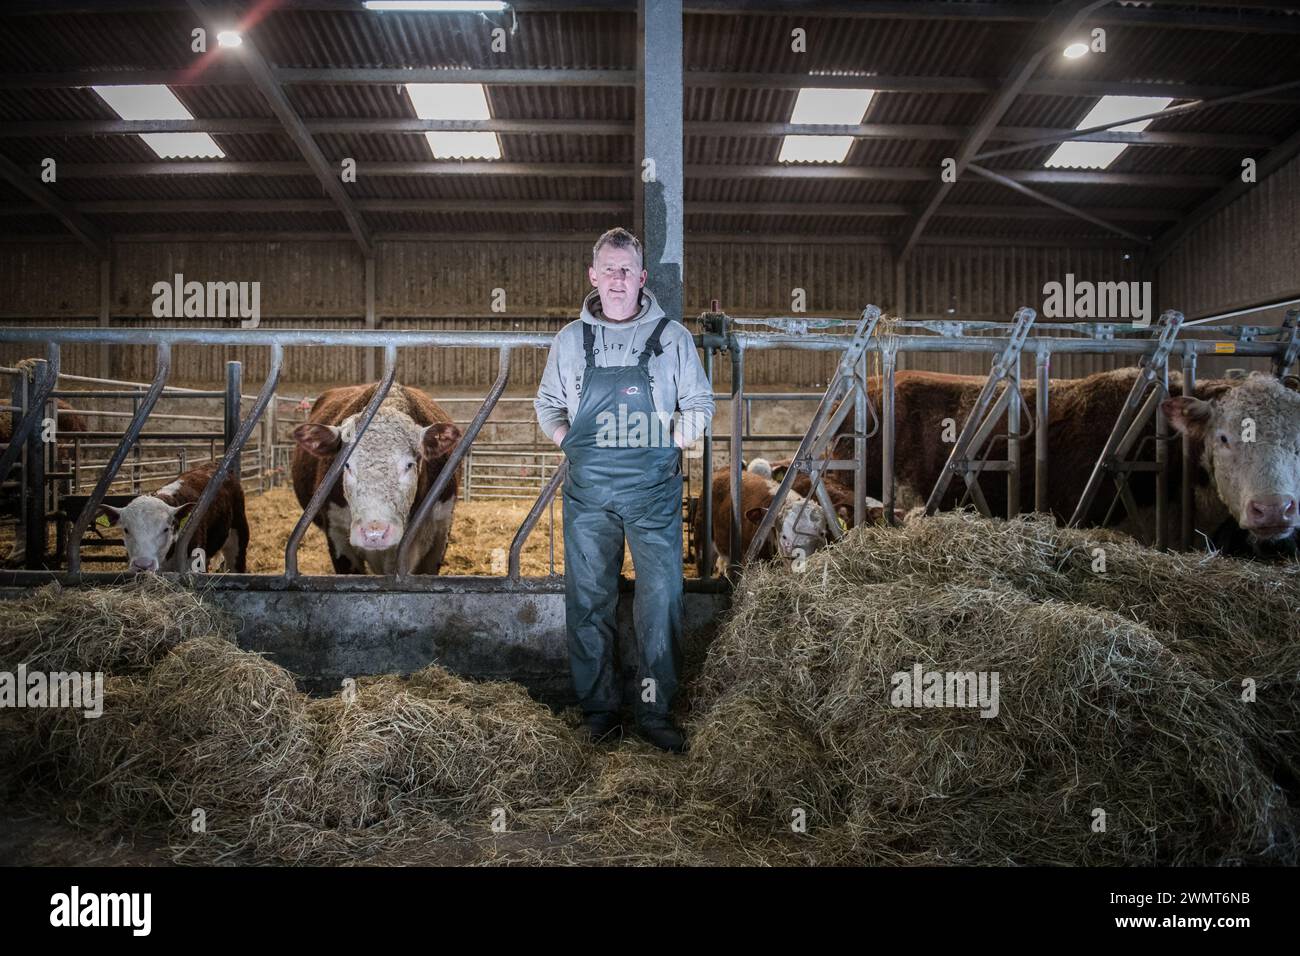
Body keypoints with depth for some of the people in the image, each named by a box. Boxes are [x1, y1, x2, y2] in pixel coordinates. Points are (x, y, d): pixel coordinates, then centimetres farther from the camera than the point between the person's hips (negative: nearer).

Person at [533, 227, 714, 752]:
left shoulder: (672, 336, 4)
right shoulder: (570, 340, 9)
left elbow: (700, 402, 11)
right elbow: (547, 404, 19)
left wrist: (687, 428, -6)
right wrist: (566, 440, 3)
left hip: (654, 490, -1)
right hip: (588, 491, 2)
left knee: (661, 601, -1)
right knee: (588, 601, 6)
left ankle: (656, 711, 13)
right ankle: (599, 708, 20)